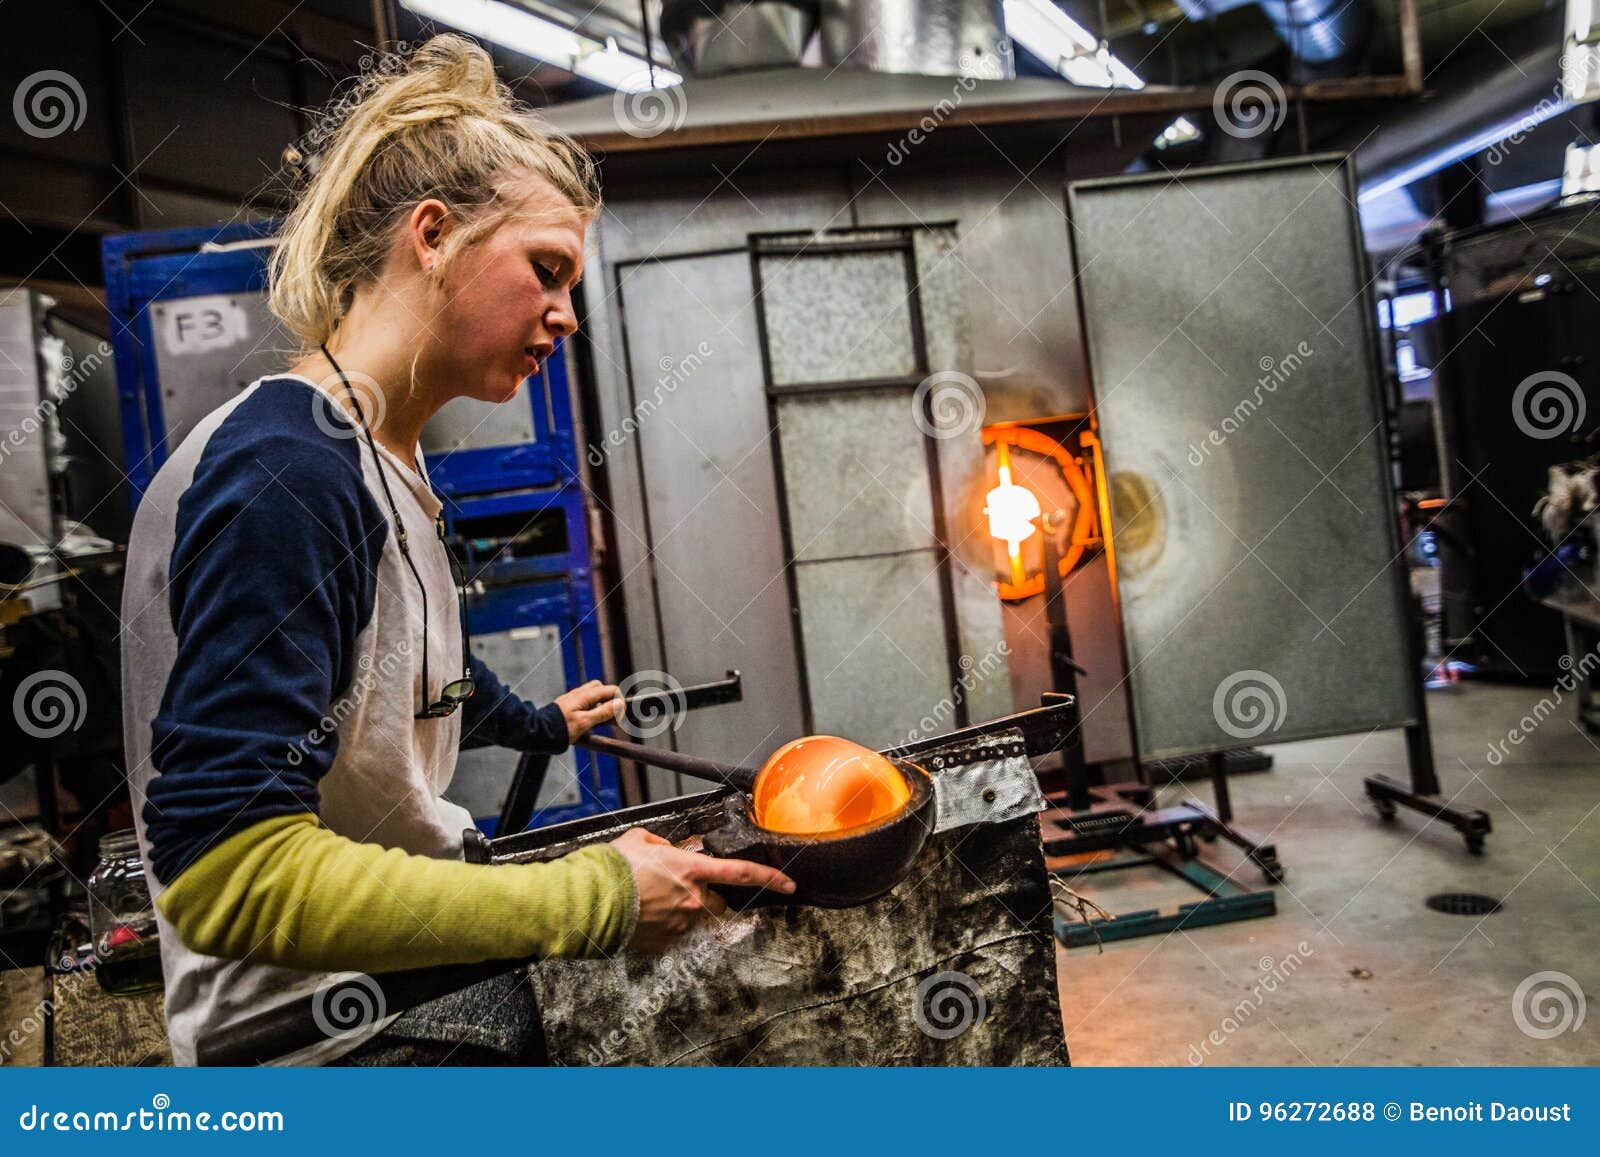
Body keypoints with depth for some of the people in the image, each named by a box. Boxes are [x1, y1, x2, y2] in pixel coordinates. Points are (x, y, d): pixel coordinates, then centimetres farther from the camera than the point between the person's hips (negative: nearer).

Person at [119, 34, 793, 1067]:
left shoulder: (385, 458, 9)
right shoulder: (286, 470, -22)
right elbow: (230, 872, -27)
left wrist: (545, 724, 41)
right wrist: (600, 901, -25)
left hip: (406, 961, 9)